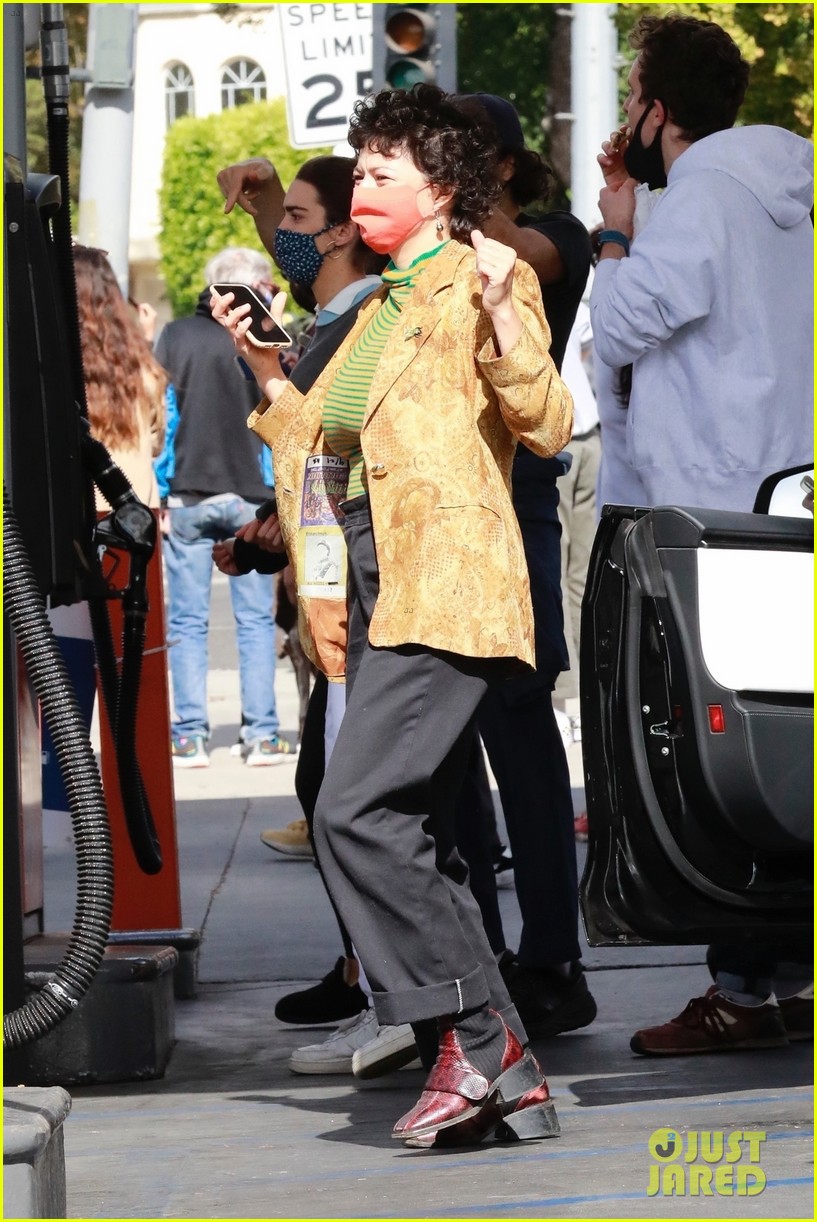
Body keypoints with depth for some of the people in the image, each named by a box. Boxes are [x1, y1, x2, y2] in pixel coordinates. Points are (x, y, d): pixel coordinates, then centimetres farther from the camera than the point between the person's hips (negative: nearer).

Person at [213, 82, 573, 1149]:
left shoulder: (486, 281, -2)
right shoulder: (381, 307, 23)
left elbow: (548, 425, -14)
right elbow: (320, 442, 26)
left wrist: (499, 310, -24)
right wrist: (263, 366, 19)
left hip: (444, 583, -9)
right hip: (379, 592, 9)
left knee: (356, 814, -19)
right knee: (412, 839, 6)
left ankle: (470, 1036, -13)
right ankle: (508, 1079, 9)